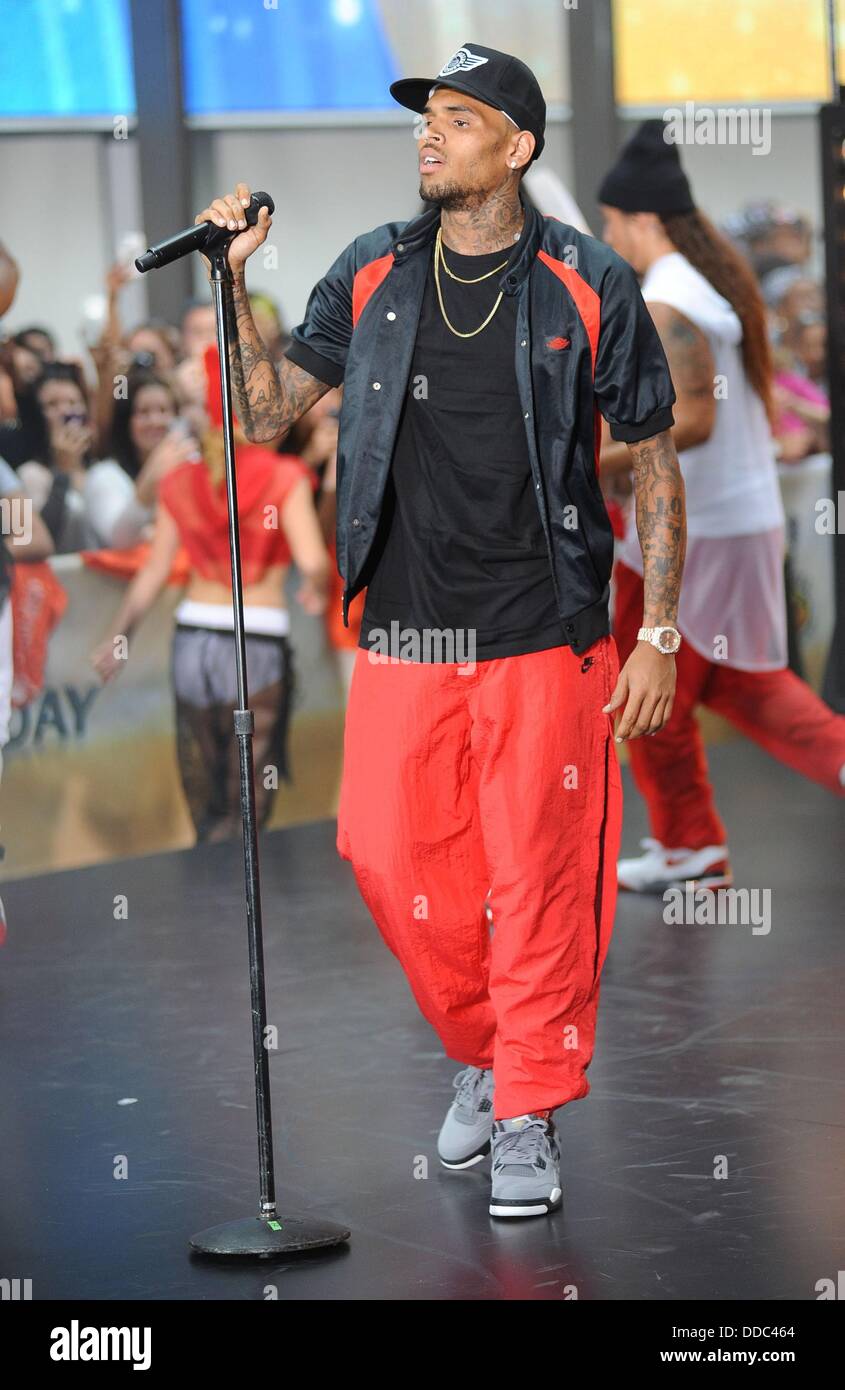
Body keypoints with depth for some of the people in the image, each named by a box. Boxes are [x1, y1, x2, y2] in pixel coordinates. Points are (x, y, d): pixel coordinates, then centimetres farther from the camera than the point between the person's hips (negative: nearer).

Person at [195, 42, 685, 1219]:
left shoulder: (589, 286, -3)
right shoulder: (372, 274, 6)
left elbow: (656, 464, 2)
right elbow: (268, 414, 9)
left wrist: (659, 636, -3)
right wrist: (234, 285, -4)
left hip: (543, 636, -3)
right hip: (402, 634, 3)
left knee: (536, 879, -1)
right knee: (391, 858, 3)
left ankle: (531, 1118, 13)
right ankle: (482, 1054, 27)